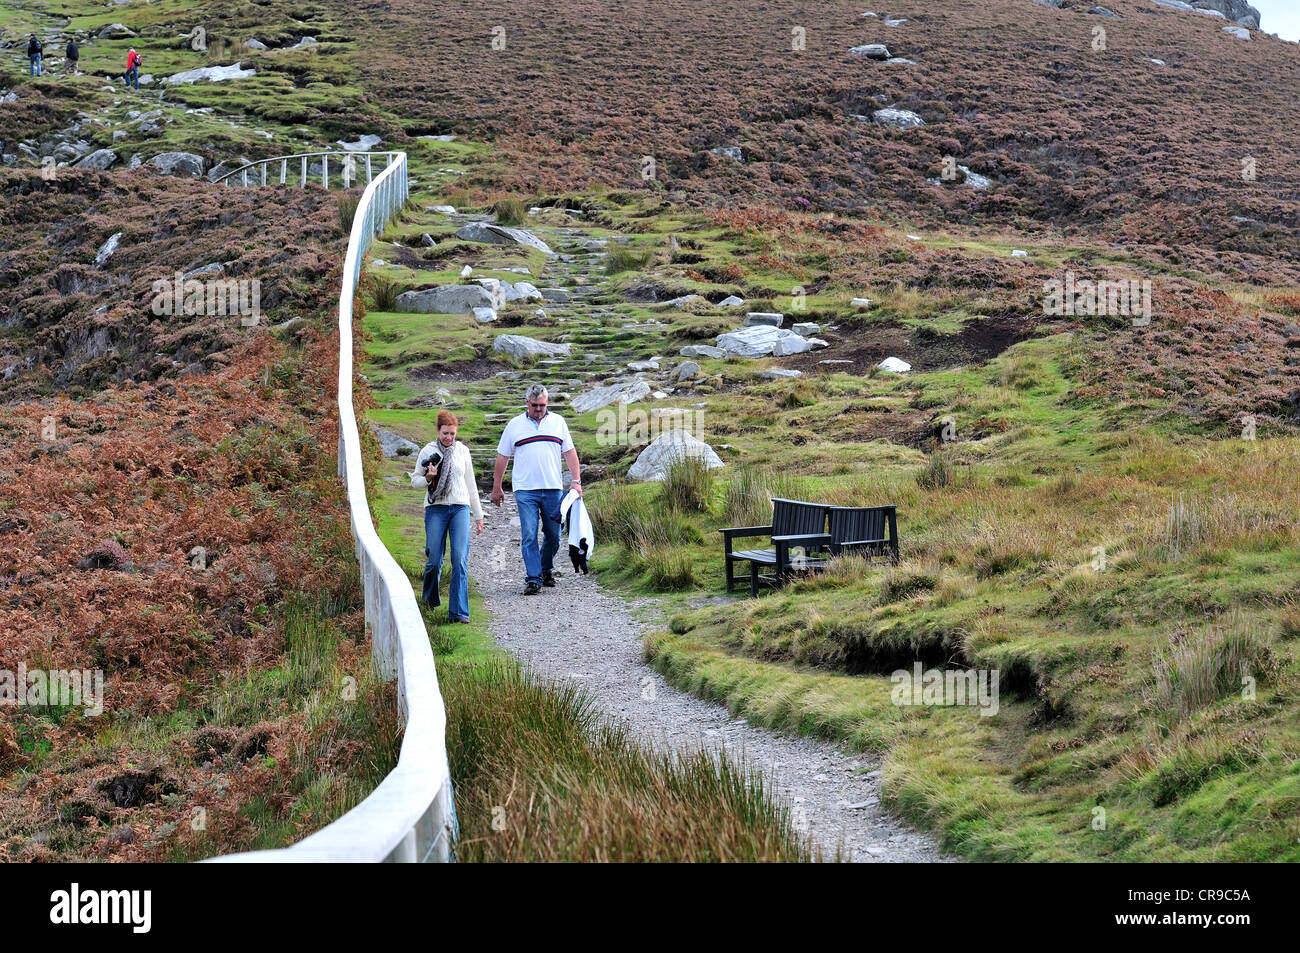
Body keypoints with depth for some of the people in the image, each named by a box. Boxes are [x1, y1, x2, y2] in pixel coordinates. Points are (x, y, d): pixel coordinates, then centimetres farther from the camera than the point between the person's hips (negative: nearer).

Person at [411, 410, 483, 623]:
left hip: (460, 508, 1)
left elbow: (471, 485, 18)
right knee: (434, 560, -1)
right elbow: (415, 481, 8)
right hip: (436, 508, -1)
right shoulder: (428, 451, 4)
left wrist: (478, 515, 18)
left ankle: (458, 611, -11)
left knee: (460, 561, -10)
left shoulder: (462, 451, 11)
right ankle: (430, 598, 28)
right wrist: (428, 478, -14)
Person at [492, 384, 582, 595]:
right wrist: (496, 488, 10)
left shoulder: (558, 422, 9)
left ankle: (546, 569, 28)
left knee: (553, 535, 6)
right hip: (525, 490, -2)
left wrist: (576, 481, 0)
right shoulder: (515, 425, 6)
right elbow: (502, 457, 10)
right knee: (529, 536, -9)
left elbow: (569, 452, 10)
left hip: (552, 489, 2)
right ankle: (533, 579, -8)